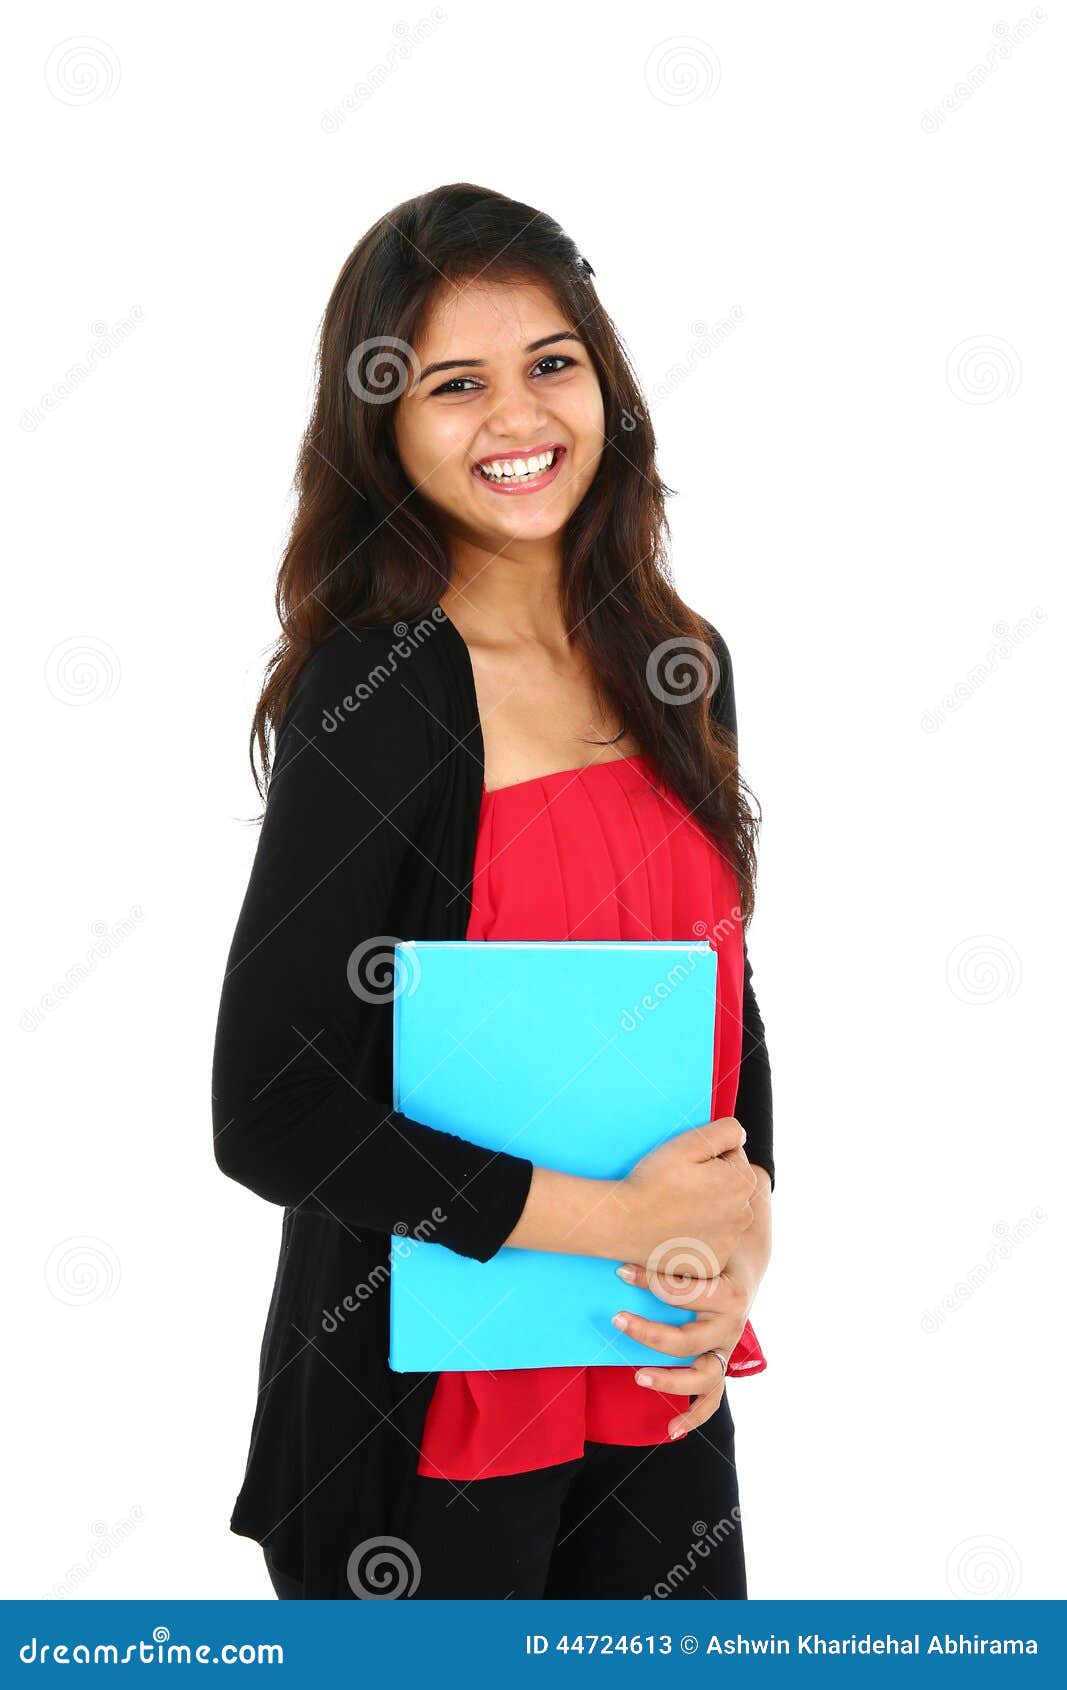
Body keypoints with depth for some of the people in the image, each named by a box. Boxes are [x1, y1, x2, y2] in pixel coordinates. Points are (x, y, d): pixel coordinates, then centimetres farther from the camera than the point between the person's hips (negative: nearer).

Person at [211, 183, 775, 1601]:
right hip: (430, 1409, -5)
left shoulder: (678, 668, 2)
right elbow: (270, 1116, -20)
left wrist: (737, 1247, -7)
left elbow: (727, 1006, 9)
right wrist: (614, 1221, -18)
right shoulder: (369, 691, -17)